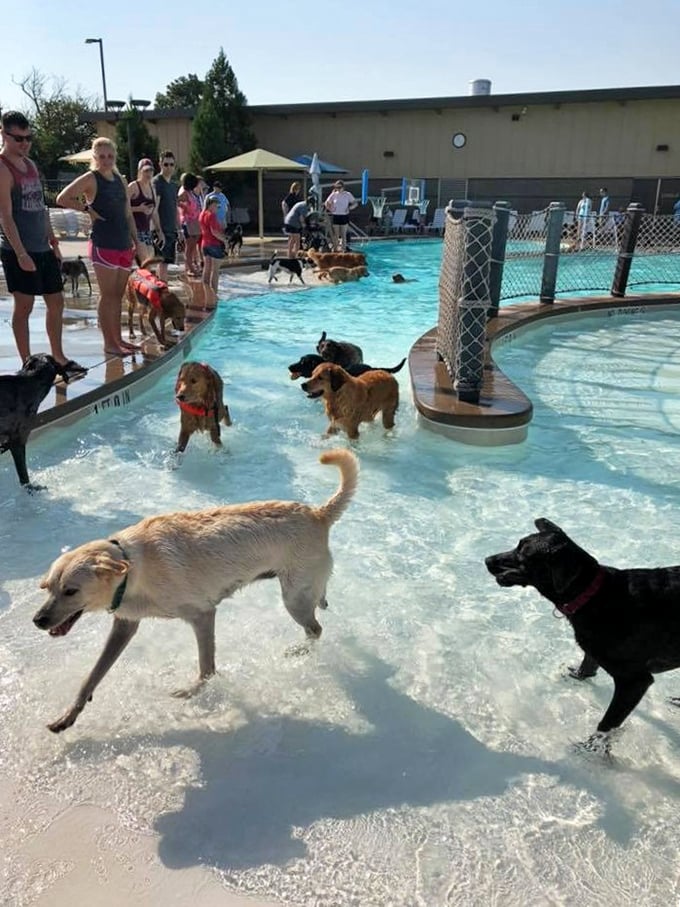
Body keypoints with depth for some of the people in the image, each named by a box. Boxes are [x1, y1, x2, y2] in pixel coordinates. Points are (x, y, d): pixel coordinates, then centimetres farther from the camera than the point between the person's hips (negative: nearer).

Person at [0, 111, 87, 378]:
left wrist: (53, 241, 16)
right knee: (24, 306, -1)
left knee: (56, 301, 11)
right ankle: (27, 364, 8)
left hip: (43, 248, 8)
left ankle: (58, 357, 22)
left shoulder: (30, 164, 15)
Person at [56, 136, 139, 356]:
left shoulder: (121, 180, 15)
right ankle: (109, 343, 1)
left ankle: (118, 339, 18)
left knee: (118, 295, 10)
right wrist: (88, 209, -9)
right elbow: (62, 199, -12)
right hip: (103, 245, -6)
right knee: (108, 295, -4)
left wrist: (136, 241, 14)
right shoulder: (90, 179, -4)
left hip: (124, 245, 6)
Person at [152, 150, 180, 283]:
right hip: (162, 229, -7)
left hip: (172, 230, 7)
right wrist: (159, 230, -21)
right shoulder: (157, 181, -7)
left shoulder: (173, 184, 17)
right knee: (163, 262, -8)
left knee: (165, 262, 10)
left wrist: (178, 228, 18)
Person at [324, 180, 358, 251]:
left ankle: (343, 248, 8)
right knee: (336, 234, 2)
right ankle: (336, 249, 7)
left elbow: (355, 203, 3)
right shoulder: (333, 195, 1)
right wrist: (329, 208, -7)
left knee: (343, 234, 3)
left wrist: (350, 208, -12)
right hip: (335, 216, 0)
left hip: (344, 216, 0)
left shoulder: (348, 194, 0)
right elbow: (327, 203, 10)